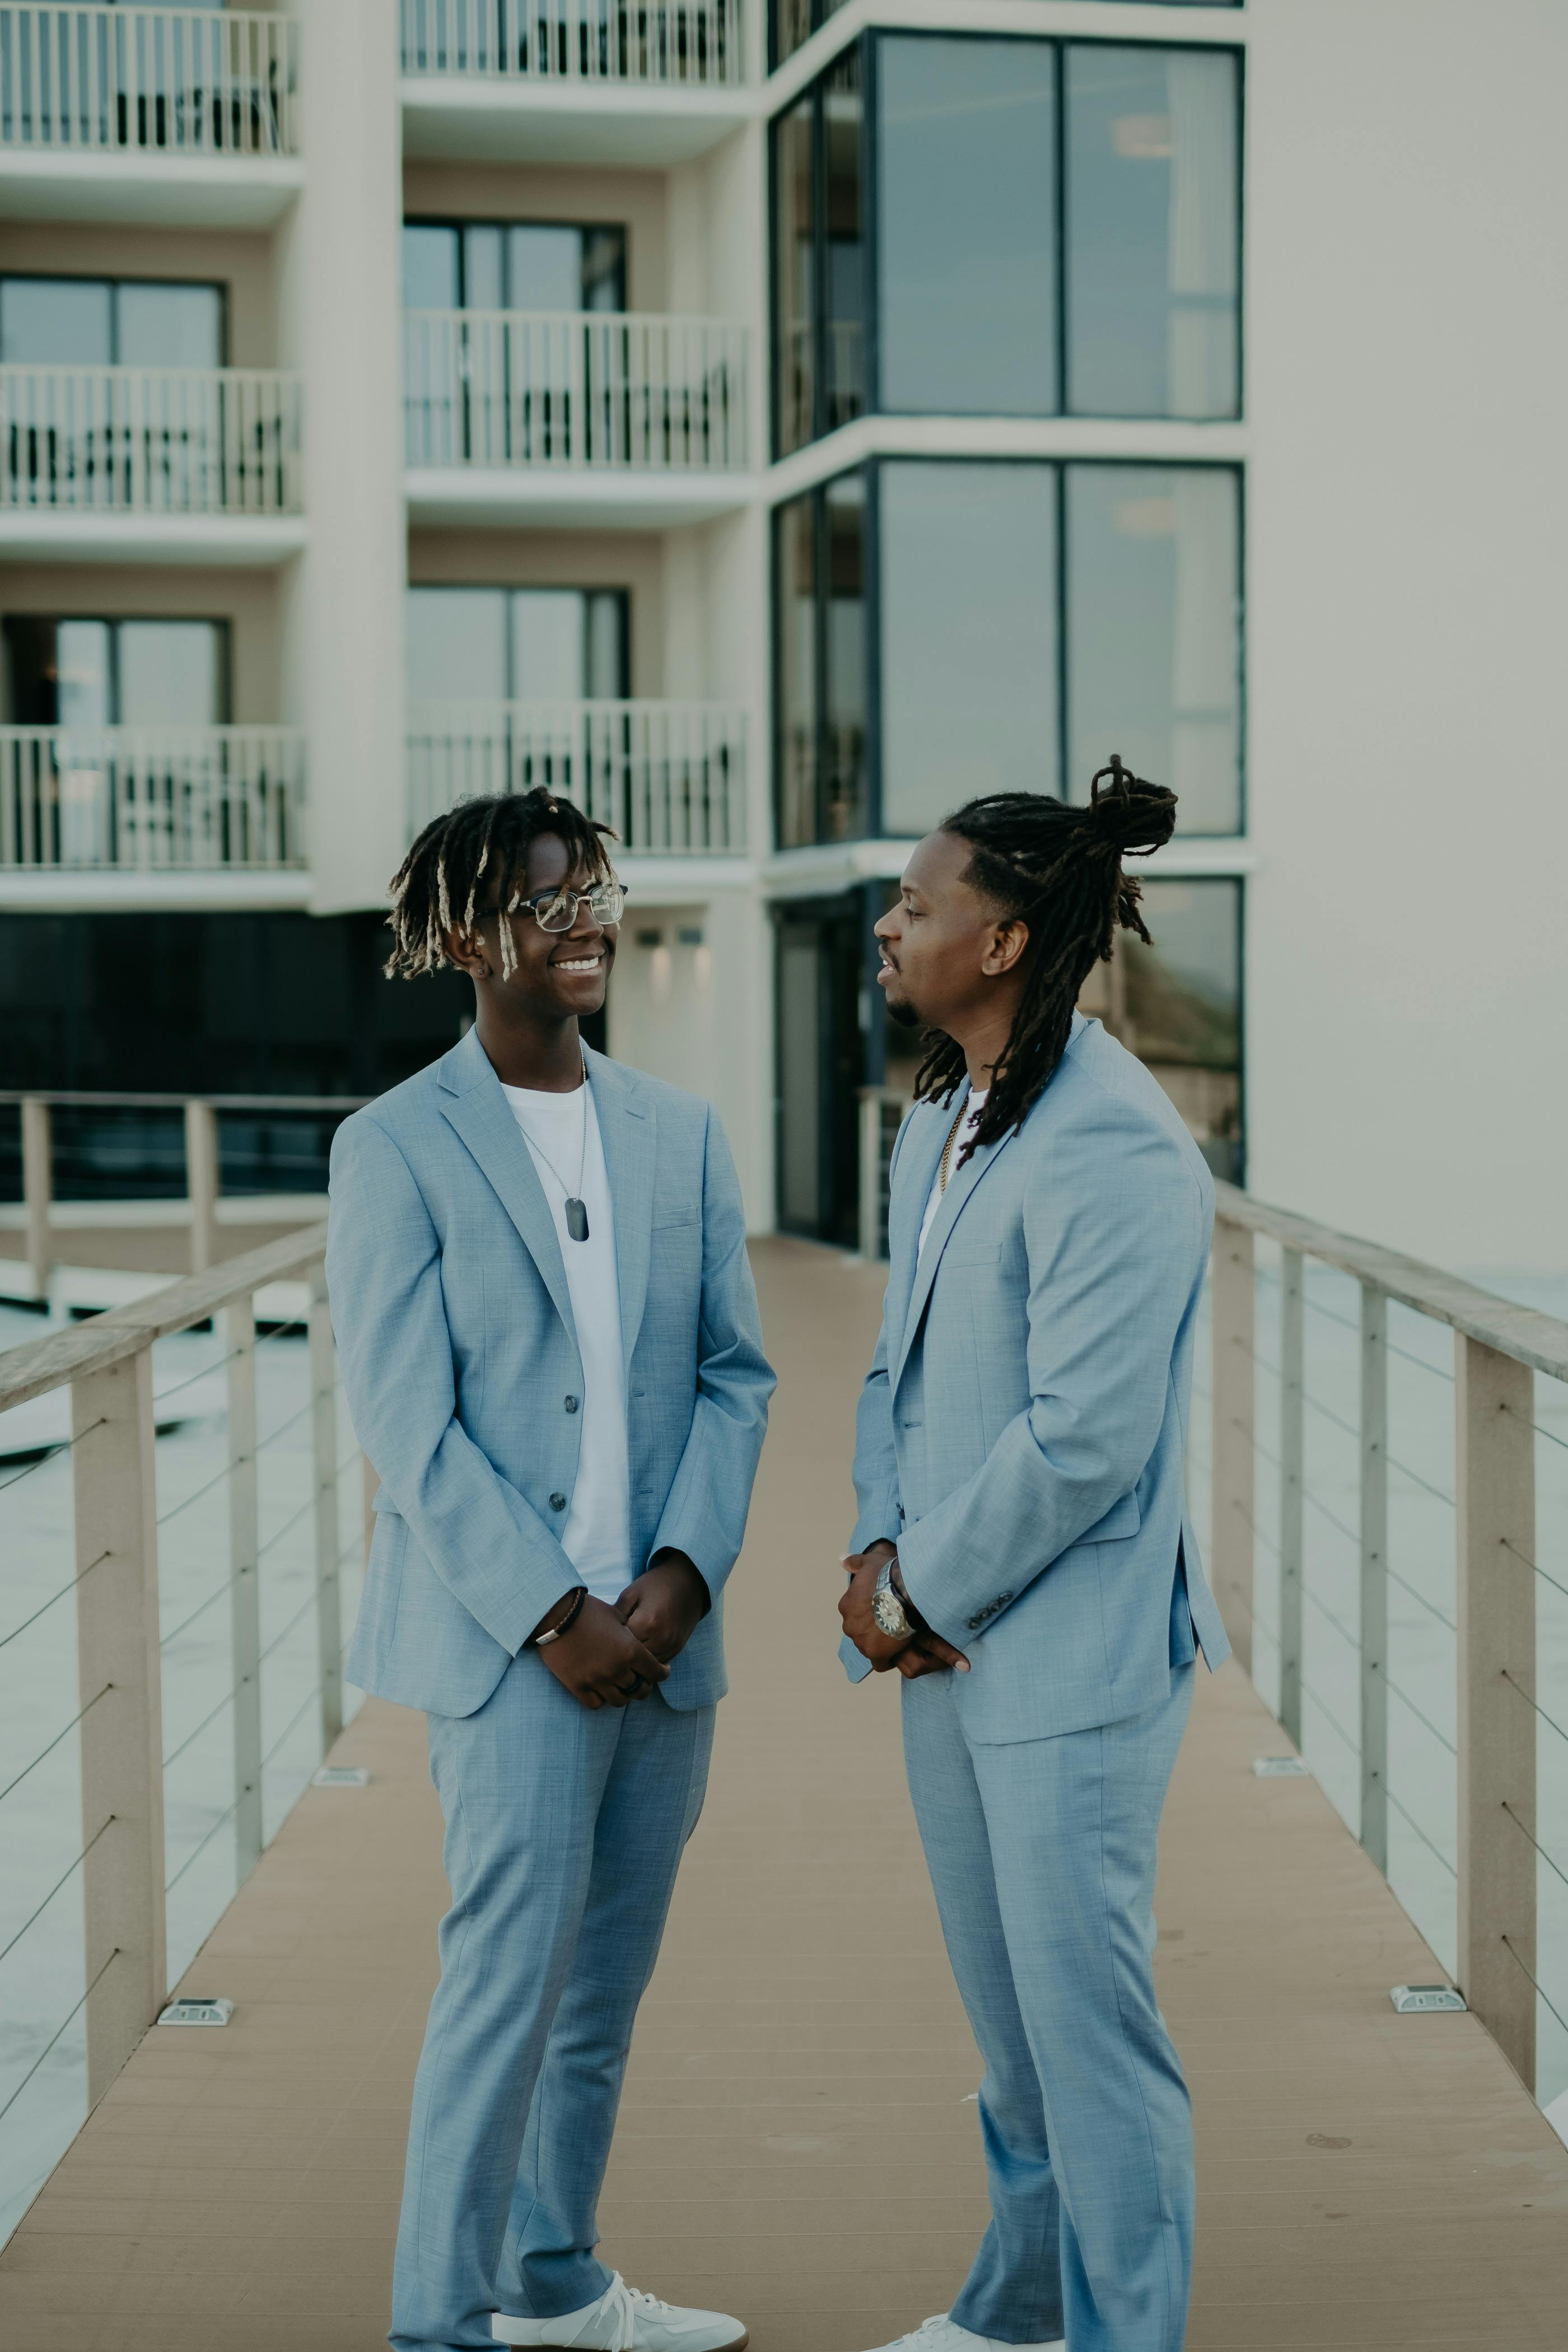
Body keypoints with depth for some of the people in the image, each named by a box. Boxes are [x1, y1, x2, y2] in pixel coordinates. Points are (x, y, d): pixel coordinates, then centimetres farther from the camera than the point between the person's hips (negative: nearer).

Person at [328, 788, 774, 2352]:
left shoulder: (679, 1133, 10)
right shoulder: (395, 1149, -5)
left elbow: (735, 1374, 8)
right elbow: (407, 1425, -10)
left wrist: (683, 1575, -7)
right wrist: (556, 1614, -14)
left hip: (664, 1637, 5)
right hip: (506, 1639, -5)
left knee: (606, 1985, 14)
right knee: (508, 1982, -5)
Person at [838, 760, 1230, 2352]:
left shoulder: (1112, 1152, -20)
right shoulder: (936, 1126, 10)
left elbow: (1083, 1442, -23)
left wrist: (923, 1592, -13)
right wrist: (878, 1550, 0)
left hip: (1069, 1653, -9)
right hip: (947, 1638, 9)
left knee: (1086, 2013, 2)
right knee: (1003, 2004, 21)